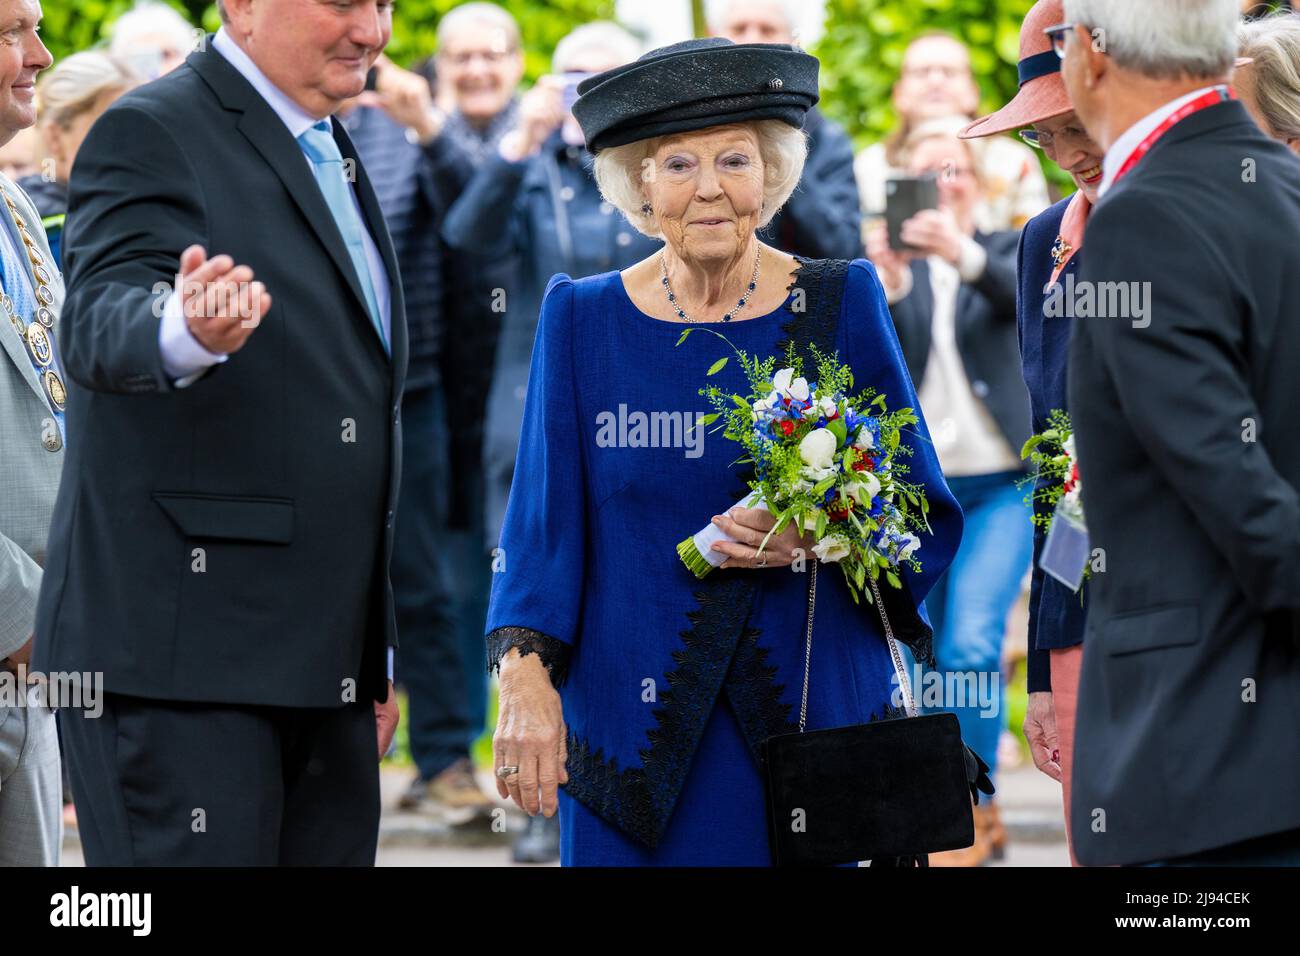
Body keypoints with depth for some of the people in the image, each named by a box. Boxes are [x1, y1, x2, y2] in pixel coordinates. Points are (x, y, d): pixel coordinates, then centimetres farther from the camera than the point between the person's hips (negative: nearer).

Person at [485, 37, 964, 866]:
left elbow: (929, 521, 4)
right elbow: (545, 520, 2)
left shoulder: (843, 303, 3)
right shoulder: (581, 319, 5)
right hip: (637, 728, 0)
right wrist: (526, 674, -13)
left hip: (815, 707, 0)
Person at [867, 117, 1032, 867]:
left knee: (972, 645, -17)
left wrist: (964, 254, -40)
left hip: (998, 487, -2)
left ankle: (976, 813, -8)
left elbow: (1019, 295, -19)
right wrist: (888, 287, -31)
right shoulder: (891, 266, 6)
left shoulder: (1003, 250, 5)